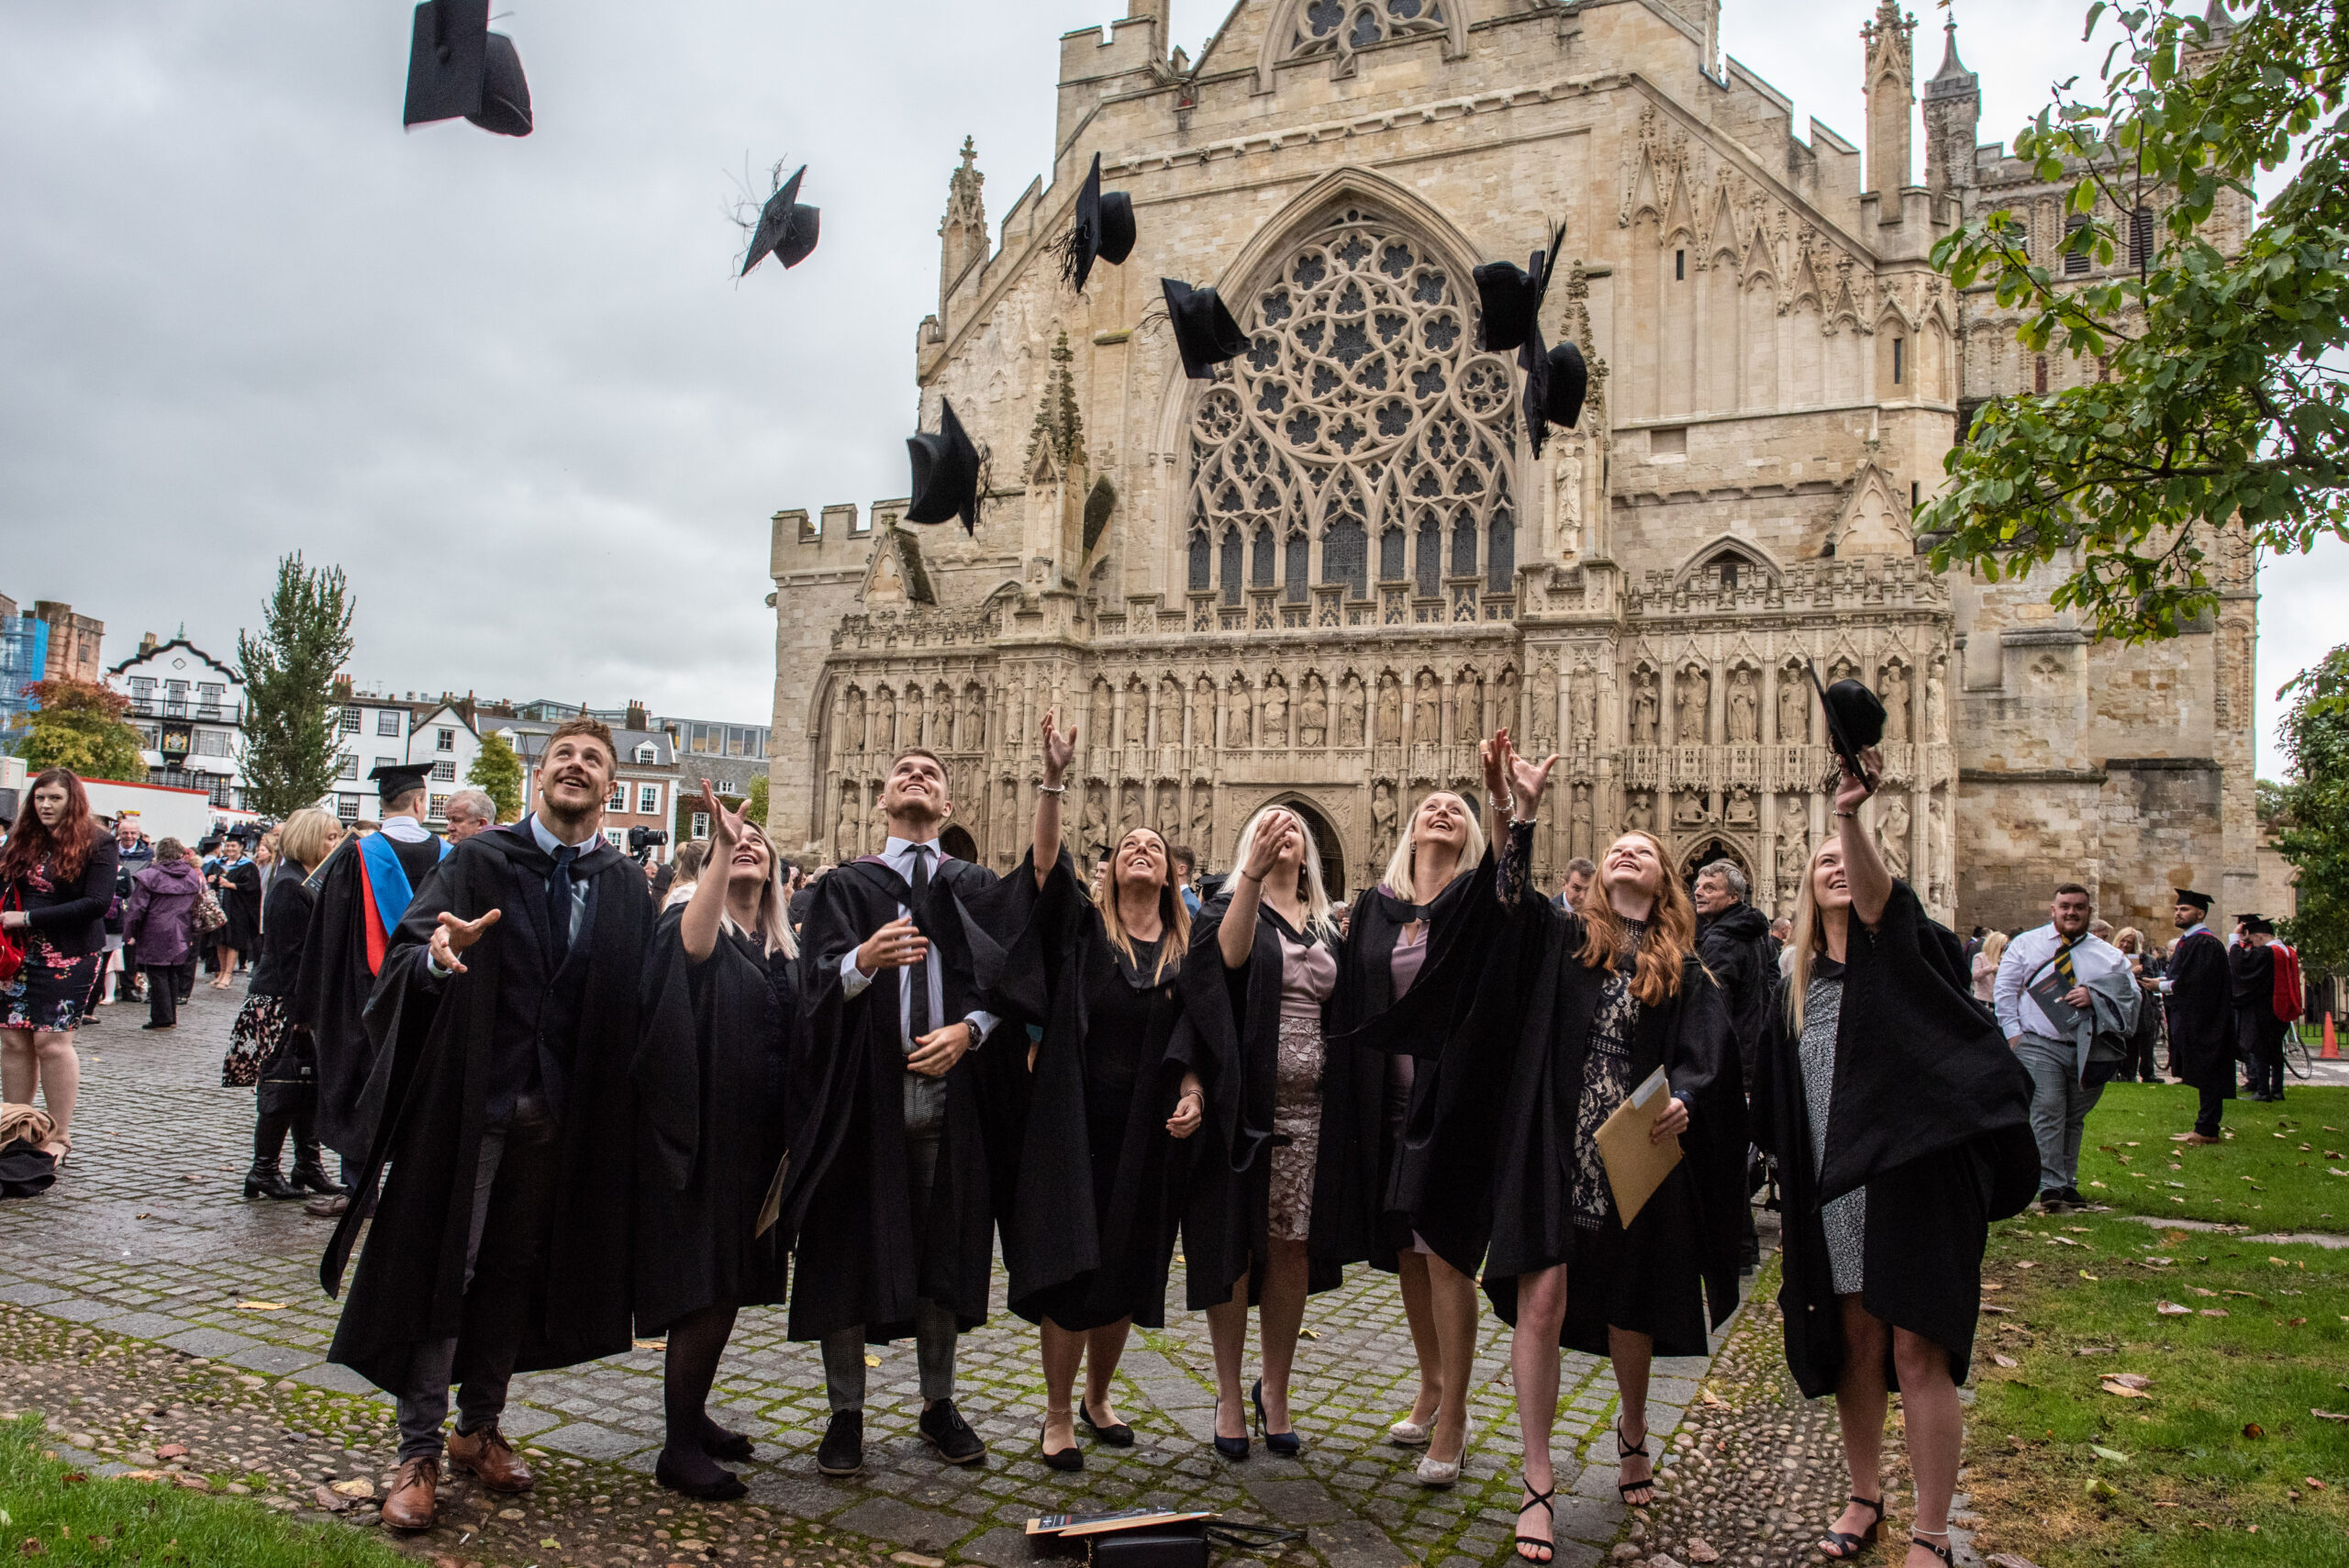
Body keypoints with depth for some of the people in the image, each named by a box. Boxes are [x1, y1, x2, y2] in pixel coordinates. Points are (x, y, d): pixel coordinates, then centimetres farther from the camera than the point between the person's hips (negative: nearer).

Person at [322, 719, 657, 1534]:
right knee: (441, 1268, 3)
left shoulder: (627, 889, 4)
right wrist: (438, 957, -33)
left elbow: (638, 1003, 5)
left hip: (562, 1115, 3)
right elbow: (404, 957, -10)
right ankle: (419, 1450, 15)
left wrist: (613, 1114, -6)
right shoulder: (477, 863, -2)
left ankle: (480, 1428, 30)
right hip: (467, 1102, -2)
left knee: (516, 1272, 14)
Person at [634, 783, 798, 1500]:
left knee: (728, 1290, 14)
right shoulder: (694, 924, -5)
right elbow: (693, 943, -31)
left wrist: (792, 1140, 10)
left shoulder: (783, 950, 12)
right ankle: (679, 1449, 7)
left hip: (759, 1142, 6)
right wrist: (720, 847, -44)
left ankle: (693, 1418, 29)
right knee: (704, 1289, -5)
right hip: (701, 1137, -6)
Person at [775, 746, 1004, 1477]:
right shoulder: (847, 885, 7)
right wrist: (863, 960, -27)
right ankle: (846, 1413, 15)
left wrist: (968, 1030, -12)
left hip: (949, 1088, 1)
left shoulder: (977, 886, 12)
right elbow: (816, 982, -6)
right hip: (863, 1093, -1)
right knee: (851, 1249, 1)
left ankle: (939, 1404, 23)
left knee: (944, 1248, 7)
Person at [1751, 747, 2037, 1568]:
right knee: (1856, 1341, 11)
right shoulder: (1799, 986, 11)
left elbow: (1876, 896, -27)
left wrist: (1851, 812, -44)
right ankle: (1863, 1496, 29)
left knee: (1917, 1352, -2)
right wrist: (1800, 1177, 11)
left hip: (1914, 1173, -4)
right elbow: (1779, 1104, 15)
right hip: (1833, 1187, 4)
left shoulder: (1902, 945, -2)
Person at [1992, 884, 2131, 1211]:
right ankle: (2050, 1187, -14)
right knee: (2047, 1113, -13)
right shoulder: (2025, 944, 7)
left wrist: (2095, 998, -14)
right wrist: (2013, 1033, -5)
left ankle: (2067, 1183, 20)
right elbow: (2004, 988, 5)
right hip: (2039, 1046, -2)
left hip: (2087, 1050, 3)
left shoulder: (2108, 956, 10)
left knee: (2073, 1120, 10)